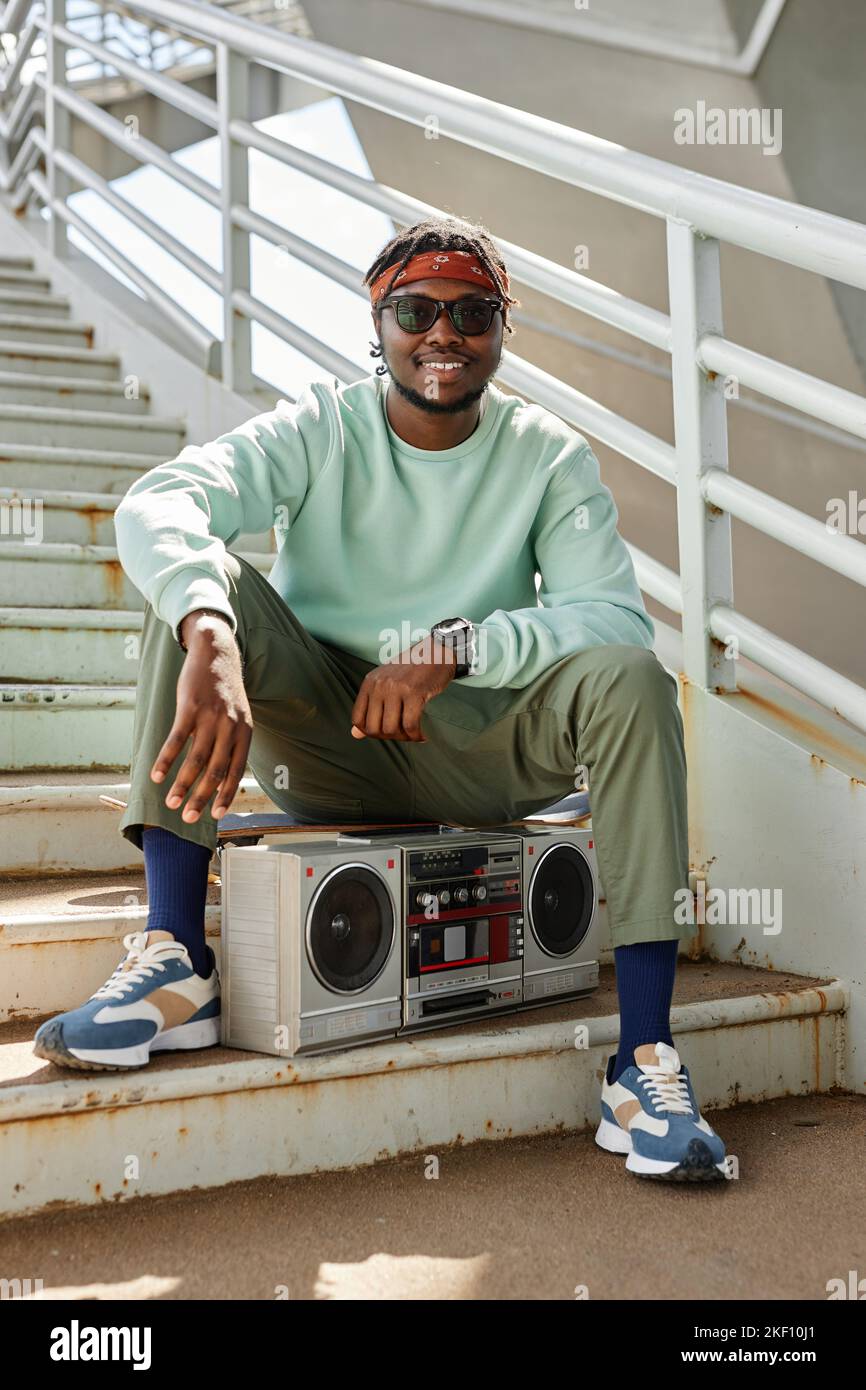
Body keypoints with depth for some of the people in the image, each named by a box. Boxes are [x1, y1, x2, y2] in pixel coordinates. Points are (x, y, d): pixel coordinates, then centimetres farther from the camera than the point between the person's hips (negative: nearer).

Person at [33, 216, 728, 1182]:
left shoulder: (550, 457, -2)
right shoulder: (320, 430, -5)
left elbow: (618, 616, -16)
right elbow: (156, 503, -24)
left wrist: (458, 647, -32)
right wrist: (212, 642, -45)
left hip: (477, 757, 0)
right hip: (325, 742, 0)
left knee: (629, 677, -25)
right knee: (201, 584, -22)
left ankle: (644, 1057, -25)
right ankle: (175, 963, -29)